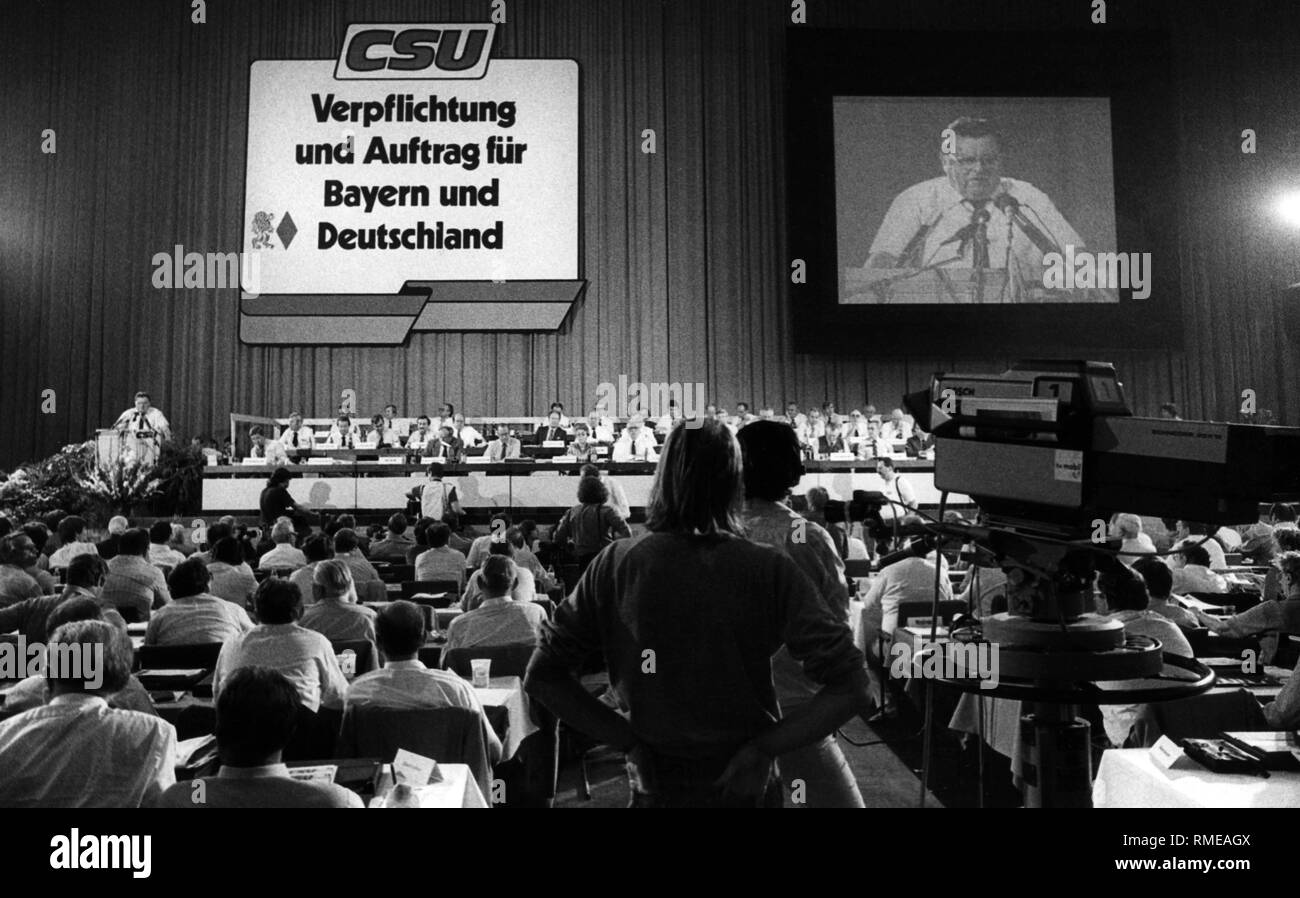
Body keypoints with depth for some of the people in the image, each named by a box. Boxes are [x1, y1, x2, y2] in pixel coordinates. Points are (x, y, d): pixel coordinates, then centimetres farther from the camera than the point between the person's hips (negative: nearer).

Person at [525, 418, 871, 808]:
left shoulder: (613, 565, -12)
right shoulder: (769, 572, -16)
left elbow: (541, 677, -7)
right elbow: (850, 687, -19)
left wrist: (629, 740, -5)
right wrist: (761, 750, -13)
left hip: (654, 786, 1)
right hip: (747, 787, 0)